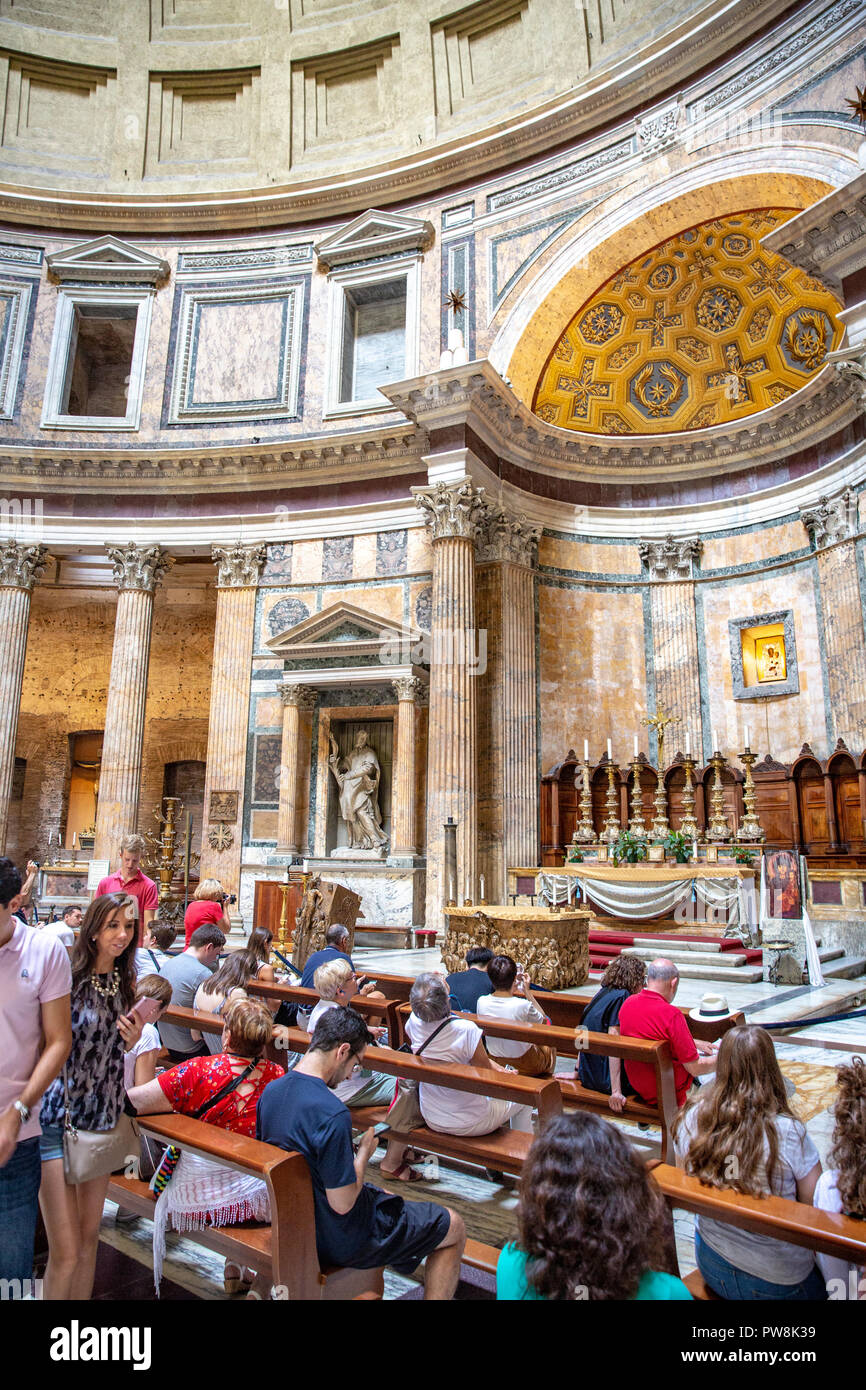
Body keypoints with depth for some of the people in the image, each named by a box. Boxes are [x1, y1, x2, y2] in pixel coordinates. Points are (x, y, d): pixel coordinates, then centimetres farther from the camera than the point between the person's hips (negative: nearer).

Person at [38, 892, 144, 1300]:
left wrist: (131, 1040, -5)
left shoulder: (127, 983, 4)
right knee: (66, 1252, -1)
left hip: (103, 1117, 6)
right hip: (57, 1118, -5)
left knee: (90, 1238, 16)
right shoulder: (67, 977, -15)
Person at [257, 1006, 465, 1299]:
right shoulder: (332, 1113, -33)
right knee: (454, 1228, 6)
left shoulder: (271, 1091, -7)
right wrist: (364, 1152, -10)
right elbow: (343, 1204, -26)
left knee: (384, 1196, 33)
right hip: (336, 1241, -8)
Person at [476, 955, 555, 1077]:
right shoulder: (523, 1005, -30)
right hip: (524, 1066, -4)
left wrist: (511, 988, 3)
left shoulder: (481, 1002, -18)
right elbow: (543, 1020, -8)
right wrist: (527, 991, -7)